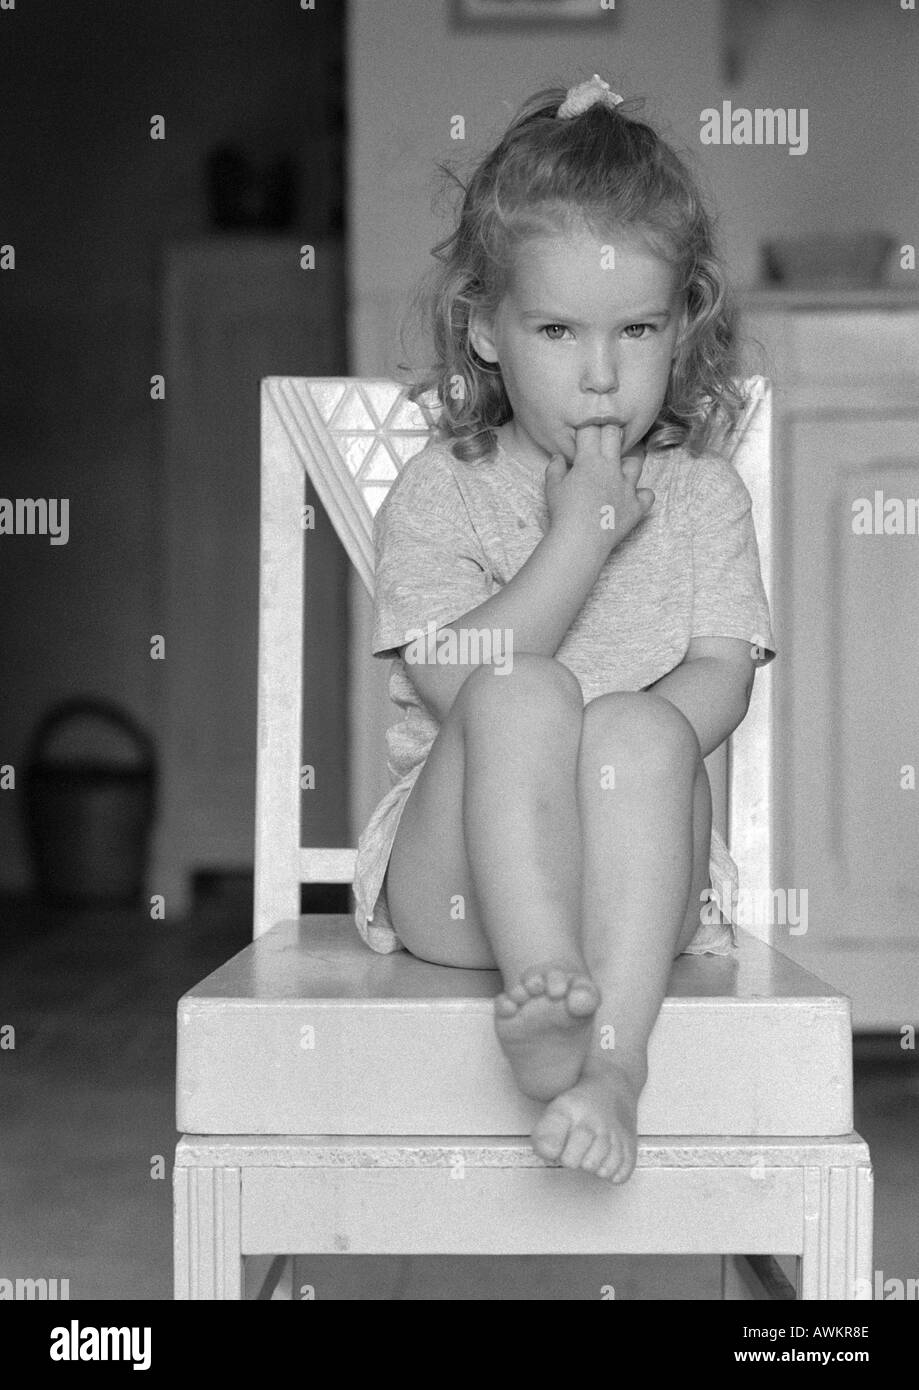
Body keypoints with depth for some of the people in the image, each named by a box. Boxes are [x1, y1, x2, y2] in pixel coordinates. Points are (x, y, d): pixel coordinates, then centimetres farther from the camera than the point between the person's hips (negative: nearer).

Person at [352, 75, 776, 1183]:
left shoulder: (702, 494, 11)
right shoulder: (437, 491, 4)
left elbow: (722, 677, 1)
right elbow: (458, 677, -11)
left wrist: (634, 744, -20)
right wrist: (583, 532, -15)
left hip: (644, 874, 1)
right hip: (455, 869, -1)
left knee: (638, 731, -32)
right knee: (518, 697, -31)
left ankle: (614, 1059, -39)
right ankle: (543, 993, -44)